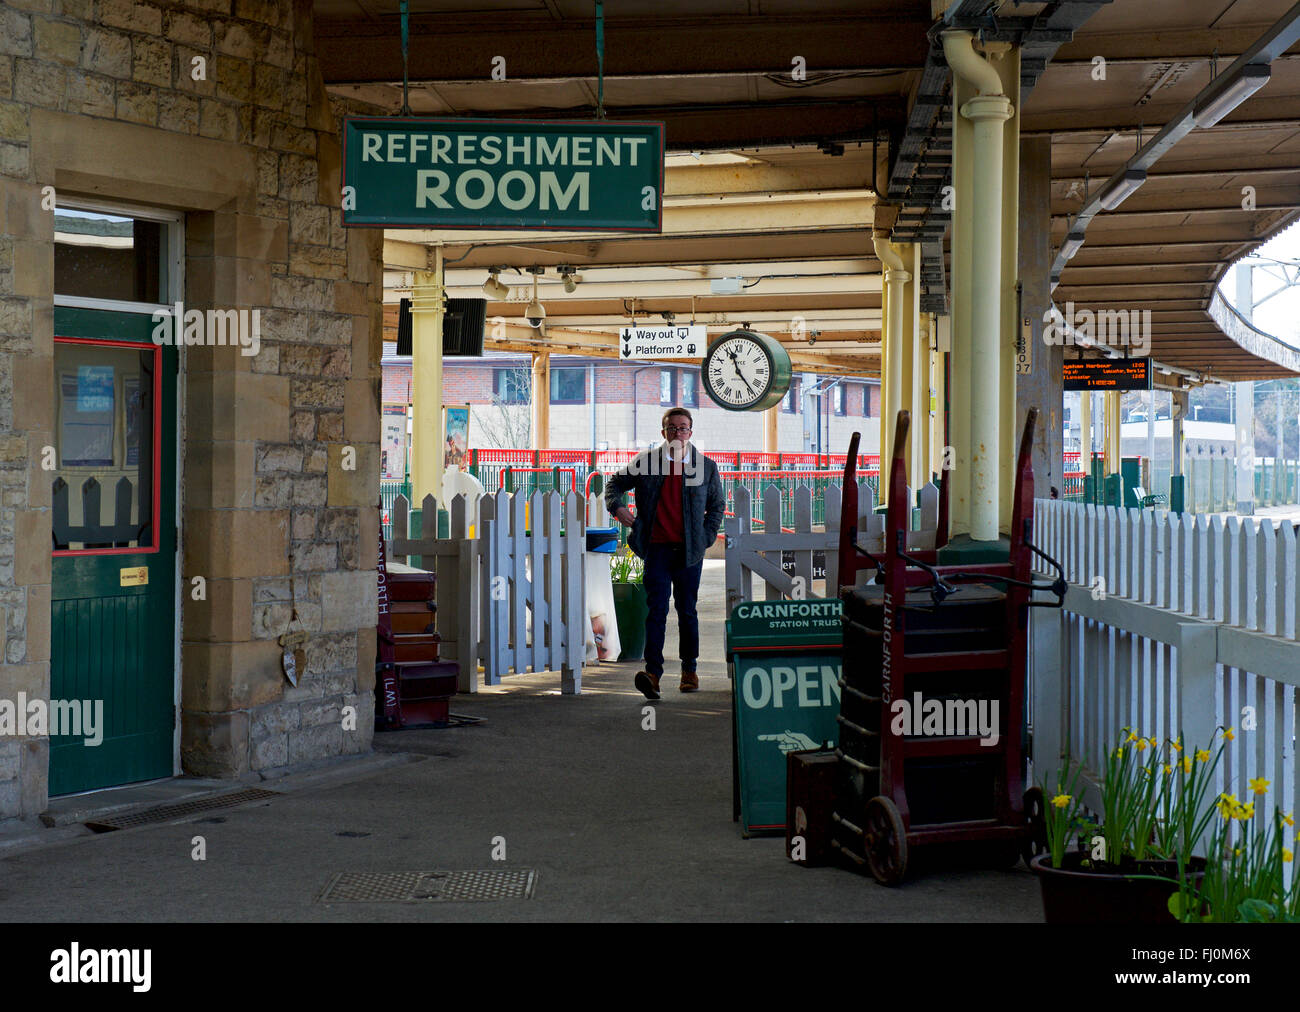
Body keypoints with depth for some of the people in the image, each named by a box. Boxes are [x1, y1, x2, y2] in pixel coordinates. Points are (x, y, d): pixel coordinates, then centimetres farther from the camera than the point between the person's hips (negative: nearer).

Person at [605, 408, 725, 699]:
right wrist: (617, 506, -5)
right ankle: (653, 672, -16)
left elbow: (718, 504, 16)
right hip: (657, 549, -1)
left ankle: (689, 670, 24)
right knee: (656, 610, -9)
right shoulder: (645, 462, 3)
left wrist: (706, 536, 5)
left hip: (689, 551, 1)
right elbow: (616, 484, 15)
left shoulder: (706, 466, 5)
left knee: (687, 611, 9)